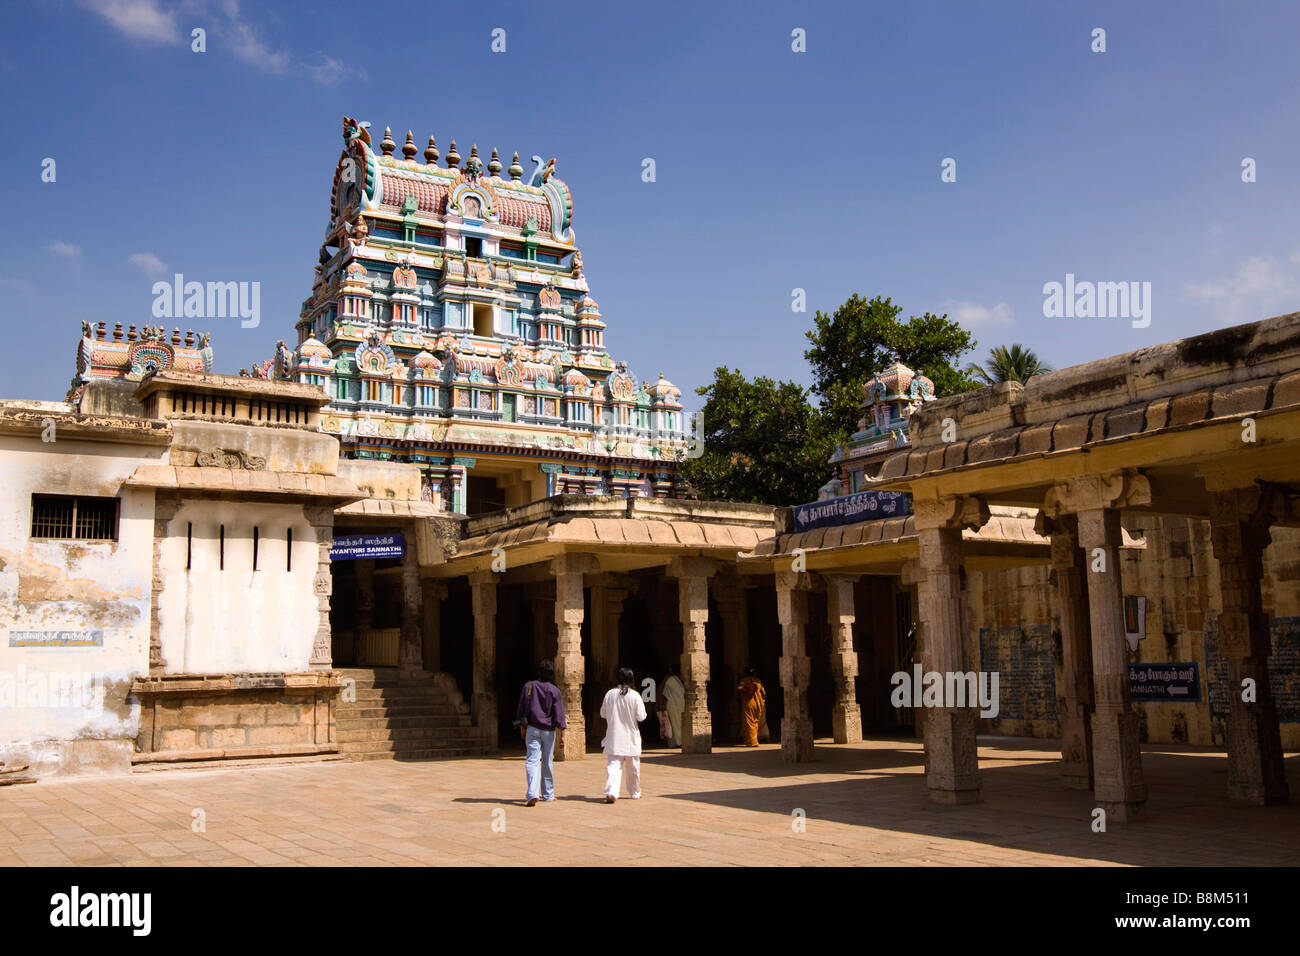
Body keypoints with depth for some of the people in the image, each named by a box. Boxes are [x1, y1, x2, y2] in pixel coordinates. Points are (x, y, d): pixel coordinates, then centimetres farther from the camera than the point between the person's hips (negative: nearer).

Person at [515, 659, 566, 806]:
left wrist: (522, 728, 15)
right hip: (549, 730, 0)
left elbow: (521, 709, 5)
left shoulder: (529, 686, -1)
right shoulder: (554, 691, -6)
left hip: (532, 729, 0)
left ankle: (532, 794, -23)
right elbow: (559, 715, -9)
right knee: (547, 762, 14)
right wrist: (562, 734, -6)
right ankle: (548, 794, 24)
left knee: (532, 761, -5)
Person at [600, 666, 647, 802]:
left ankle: (611, 792, -21)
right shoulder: (635, 696, -11)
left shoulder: (610, 694, -3)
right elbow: (641, 717, -10)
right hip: (631, 738, -1)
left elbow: (603, 713, 6)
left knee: (613, 766, -3)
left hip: (613, 737, 1)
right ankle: (635, 793, 29)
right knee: (633, 768, 15)